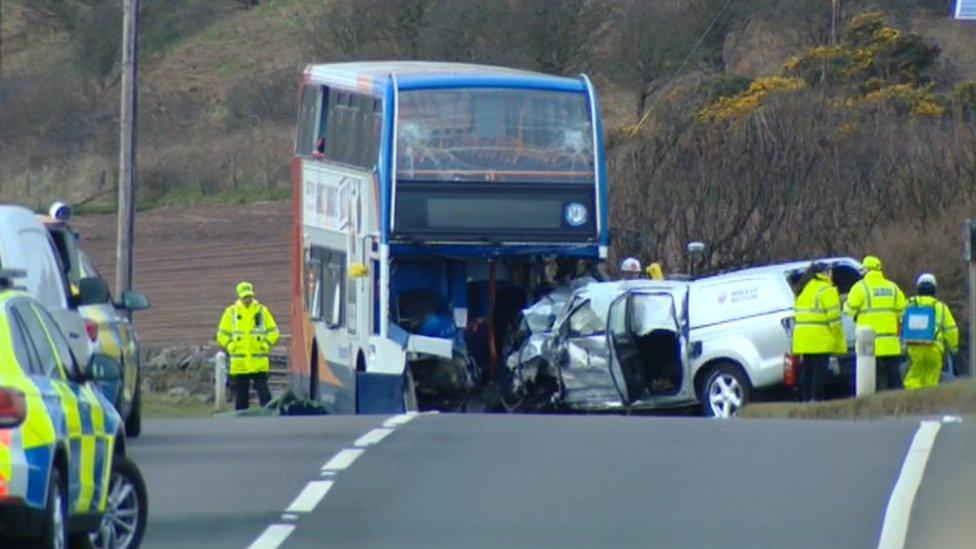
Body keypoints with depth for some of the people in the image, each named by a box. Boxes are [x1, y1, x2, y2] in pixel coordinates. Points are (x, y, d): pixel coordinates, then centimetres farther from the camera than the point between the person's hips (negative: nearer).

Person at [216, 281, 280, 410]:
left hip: (259, 364, -1)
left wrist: (266, 344, -5)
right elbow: (222, 335, 9)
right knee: (241, 395, 5)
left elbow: (273, 332, 9)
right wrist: (230, 346, -4)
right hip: (239, 364, 1)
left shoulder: (262, 311, 6)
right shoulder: (231, 312, 6)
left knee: (264, 393, -6)